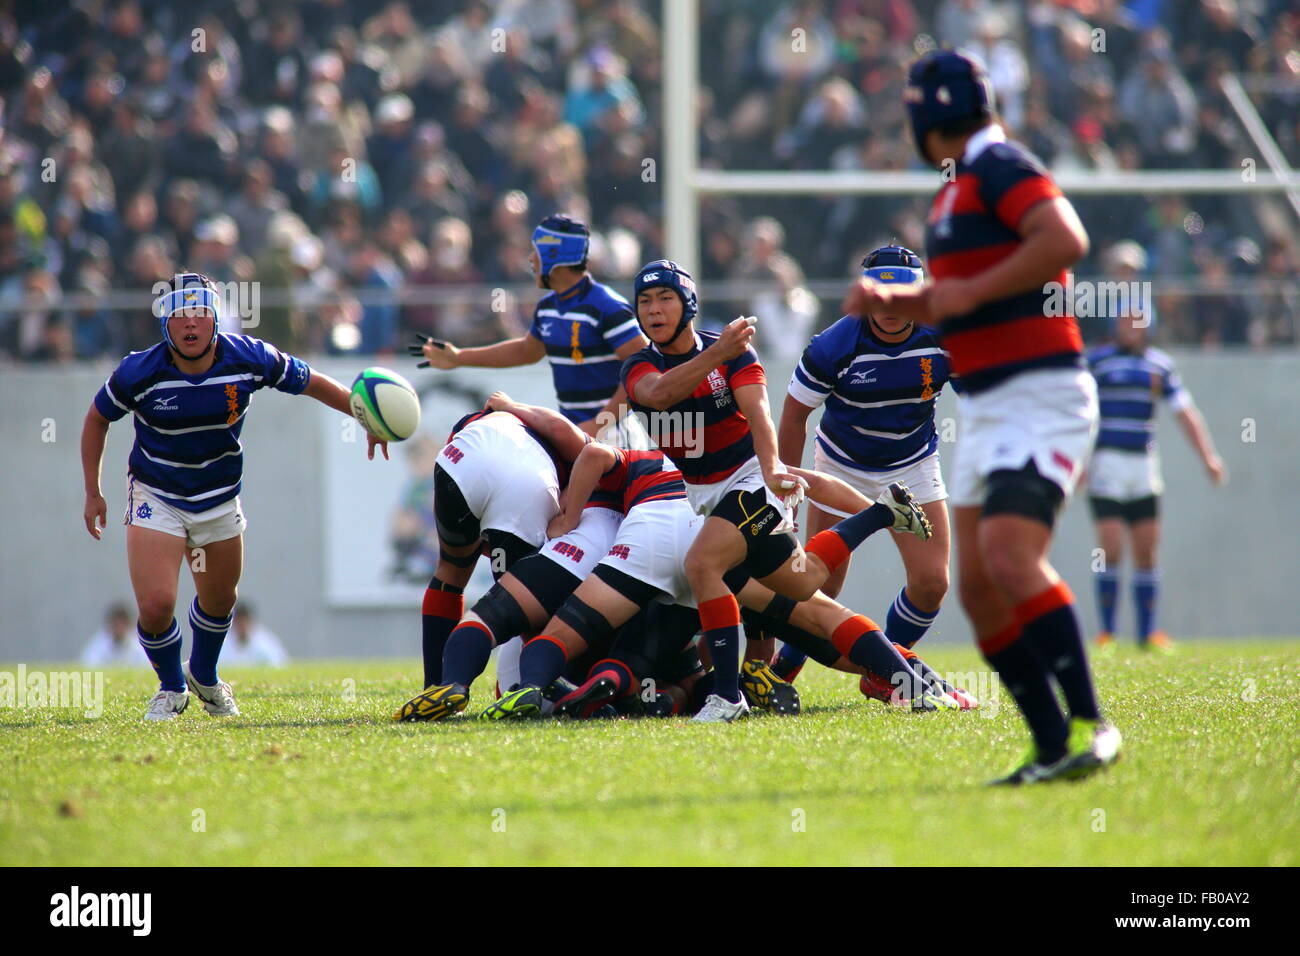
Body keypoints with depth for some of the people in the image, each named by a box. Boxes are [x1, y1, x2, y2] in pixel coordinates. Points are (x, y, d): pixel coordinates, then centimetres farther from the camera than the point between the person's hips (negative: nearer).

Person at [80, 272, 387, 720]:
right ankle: (171, 688, 16)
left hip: (220, 497, 3)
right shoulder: (140, 373, -21)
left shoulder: (251, 359, -18)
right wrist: (92, 492, 0)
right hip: (155, 496, -3)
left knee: (219, 602, 17)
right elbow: (97, 419, -2)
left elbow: (312, 383, -1)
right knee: (155, 605, -15)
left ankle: (204, 677, 49)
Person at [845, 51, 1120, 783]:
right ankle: (1055, 750, 4)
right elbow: (947, 299, 32)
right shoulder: (958, 186, 19)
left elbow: (1066, 239, -26)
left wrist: (970, 291, -21)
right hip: (991, 413, 10)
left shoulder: (1000, 166, -9)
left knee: (1010, 554, -25)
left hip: (1040, 398, -10)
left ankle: (1090, 726, -25)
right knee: (980, 587, 3)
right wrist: (887, 300, 13)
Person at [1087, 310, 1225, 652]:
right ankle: (1106, 632, -2)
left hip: (1144, 467, 4)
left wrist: (1208, 455, 2)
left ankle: (1148, 632, 10)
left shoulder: (1160, 364, 11)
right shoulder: (1096, 361, -1)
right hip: (1105, 465, -4)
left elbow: (1185, 413, 11)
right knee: (1111, 551, -11)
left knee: (1147, 553, 3)